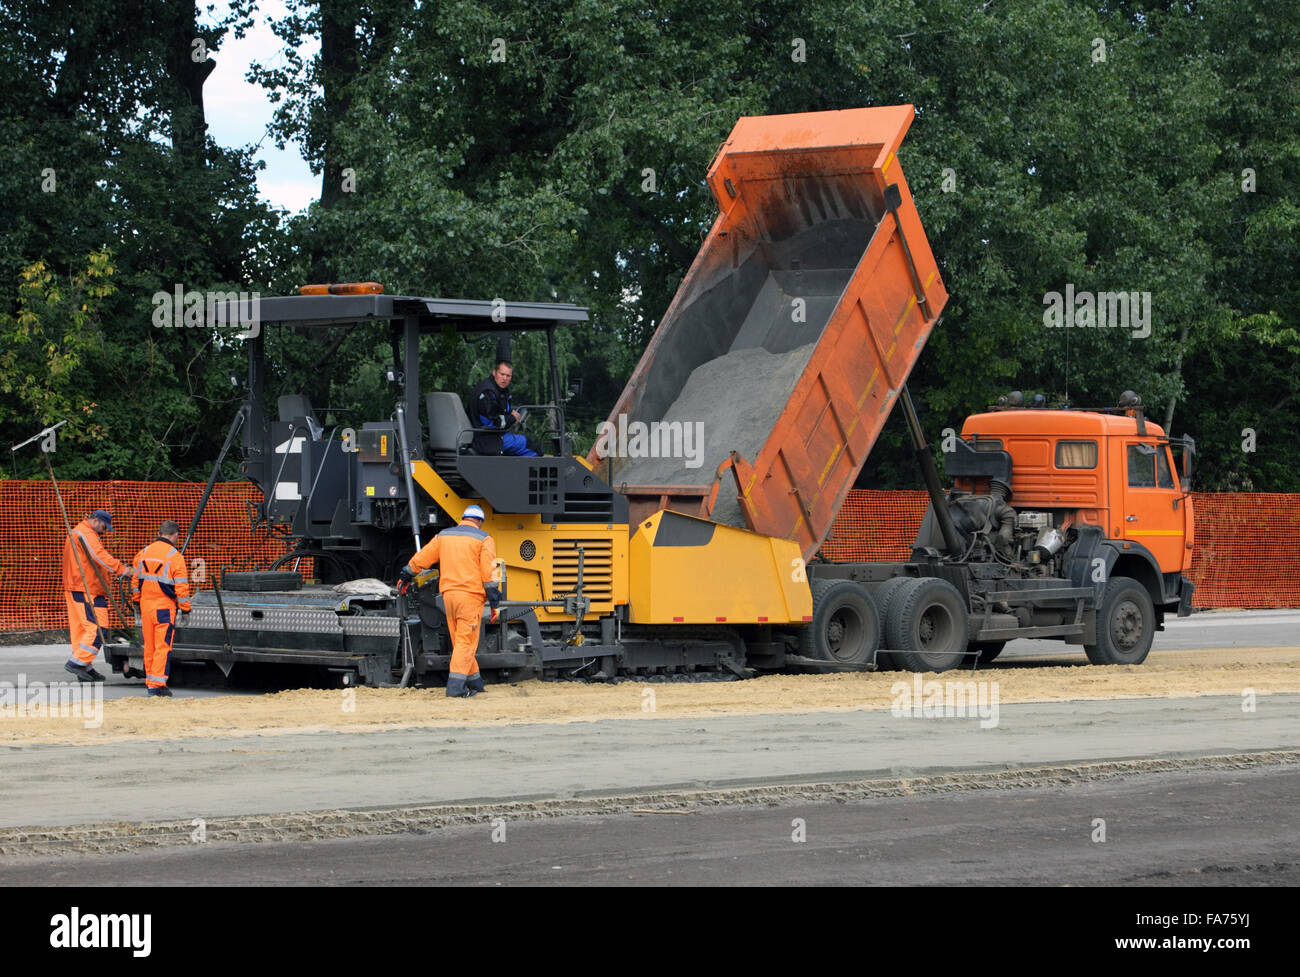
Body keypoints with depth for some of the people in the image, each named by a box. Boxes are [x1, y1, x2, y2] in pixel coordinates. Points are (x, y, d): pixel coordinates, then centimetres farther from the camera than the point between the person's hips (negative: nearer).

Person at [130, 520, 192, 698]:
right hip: (164, 606, -6)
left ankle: (149, 681, 22)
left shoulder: (144, 553, 7)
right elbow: (181, 585, -10)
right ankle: (157, 685, -8)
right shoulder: (174, 556, -10)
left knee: (149, 645, 14)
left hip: (145, 603, 6)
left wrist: (137, 599, 24)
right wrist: (185, 607, -2)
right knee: (163, 646, -3)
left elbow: (136, 579, 13)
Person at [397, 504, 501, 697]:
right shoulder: (483, 539, -1)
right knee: (466, 641, -6)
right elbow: (489, 573, -7)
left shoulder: (443, 536, 13)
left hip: (448, 594, 5)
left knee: (460, 641, 13)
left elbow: (420, 559, 18)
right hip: (471, 595, -5)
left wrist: (406, 577, 35)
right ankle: (455, 686, -15)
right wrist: (494, 604, -4)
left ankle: (474, 683, 19)